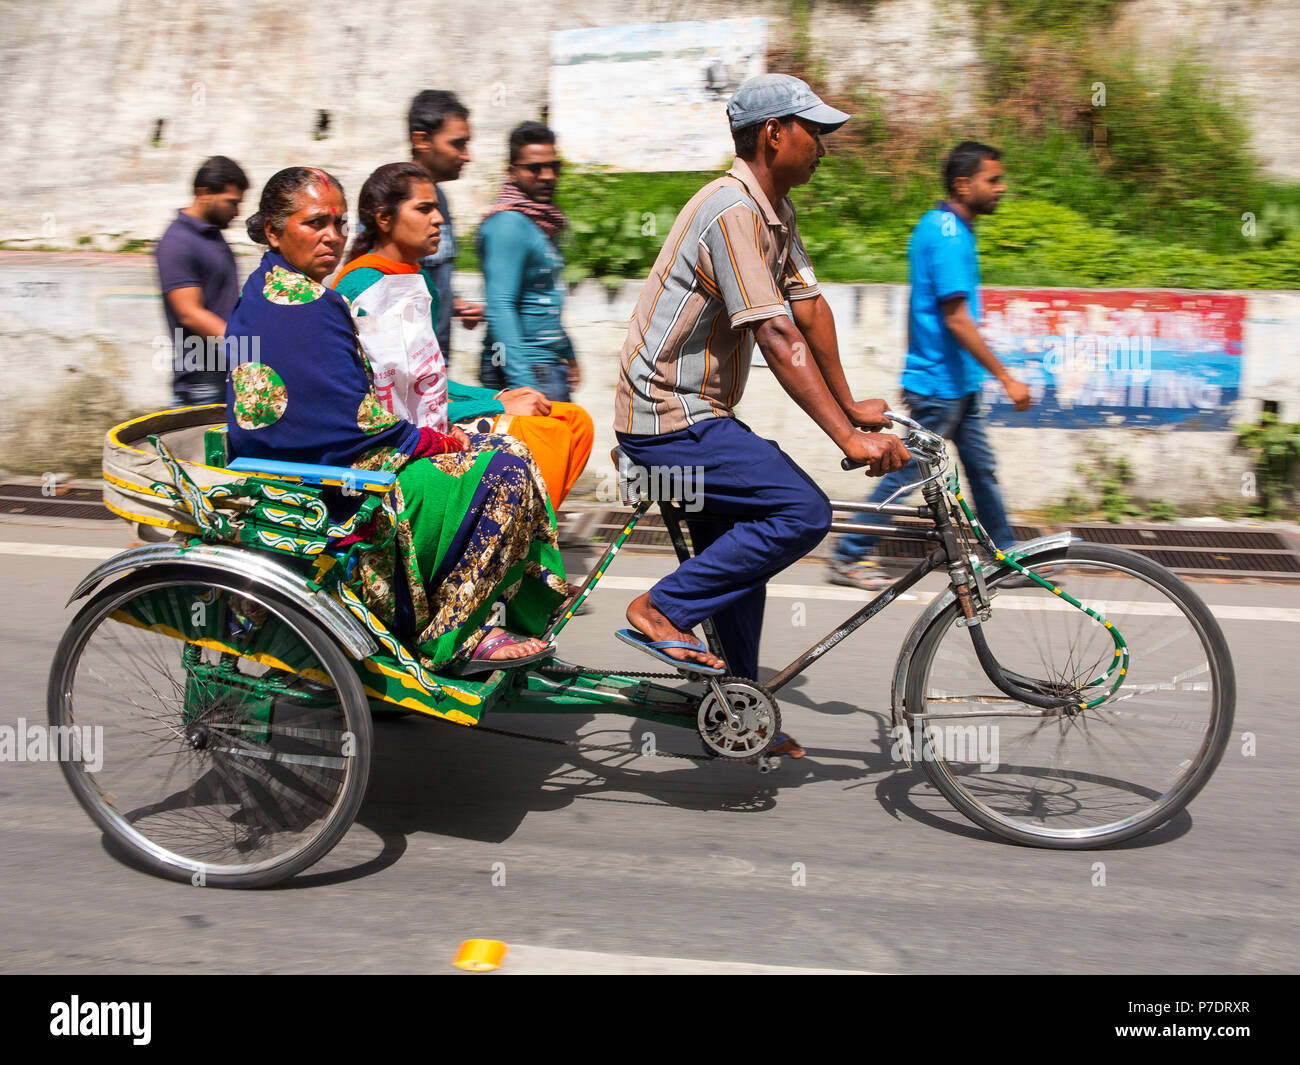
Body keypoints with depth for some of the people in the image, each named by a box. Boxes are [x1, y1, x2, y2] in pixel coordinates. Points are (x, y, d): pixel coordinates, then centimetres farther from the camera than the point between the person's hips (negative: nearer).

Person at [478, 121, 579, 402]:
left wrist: (567, 355, 26)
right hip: (529, 369, -9)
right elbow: (500, 307, -21)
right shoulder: (508, 223, -14)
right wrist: (523, 383, -27)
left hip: (550, 365, 10)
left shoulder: (540, 222, 15)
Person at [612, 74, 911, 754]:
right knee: (803, 511, -19)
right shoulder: (731, 209, -21)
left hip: (697, 416, 11)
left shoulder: (776, 211, 10)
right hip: (668, 421, -11)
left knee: (742, 552, 17)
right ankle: (664, 608, -10)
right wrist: (849, 438, -28)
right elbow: (777, 337, -27)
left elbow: (810, 307, 14)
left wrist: (850, 404, 15)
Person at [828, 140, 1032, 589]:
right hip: (940, 383, -10)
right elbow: (956, 319, -24)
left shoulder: (938, 225, 11)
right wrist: (1006, 378, -21)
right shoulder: (948, 236, -20)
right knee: (907, 473, -1)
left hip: (958, 383, 10)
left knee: (982, 468, 14)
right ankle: (847, 557, 10)